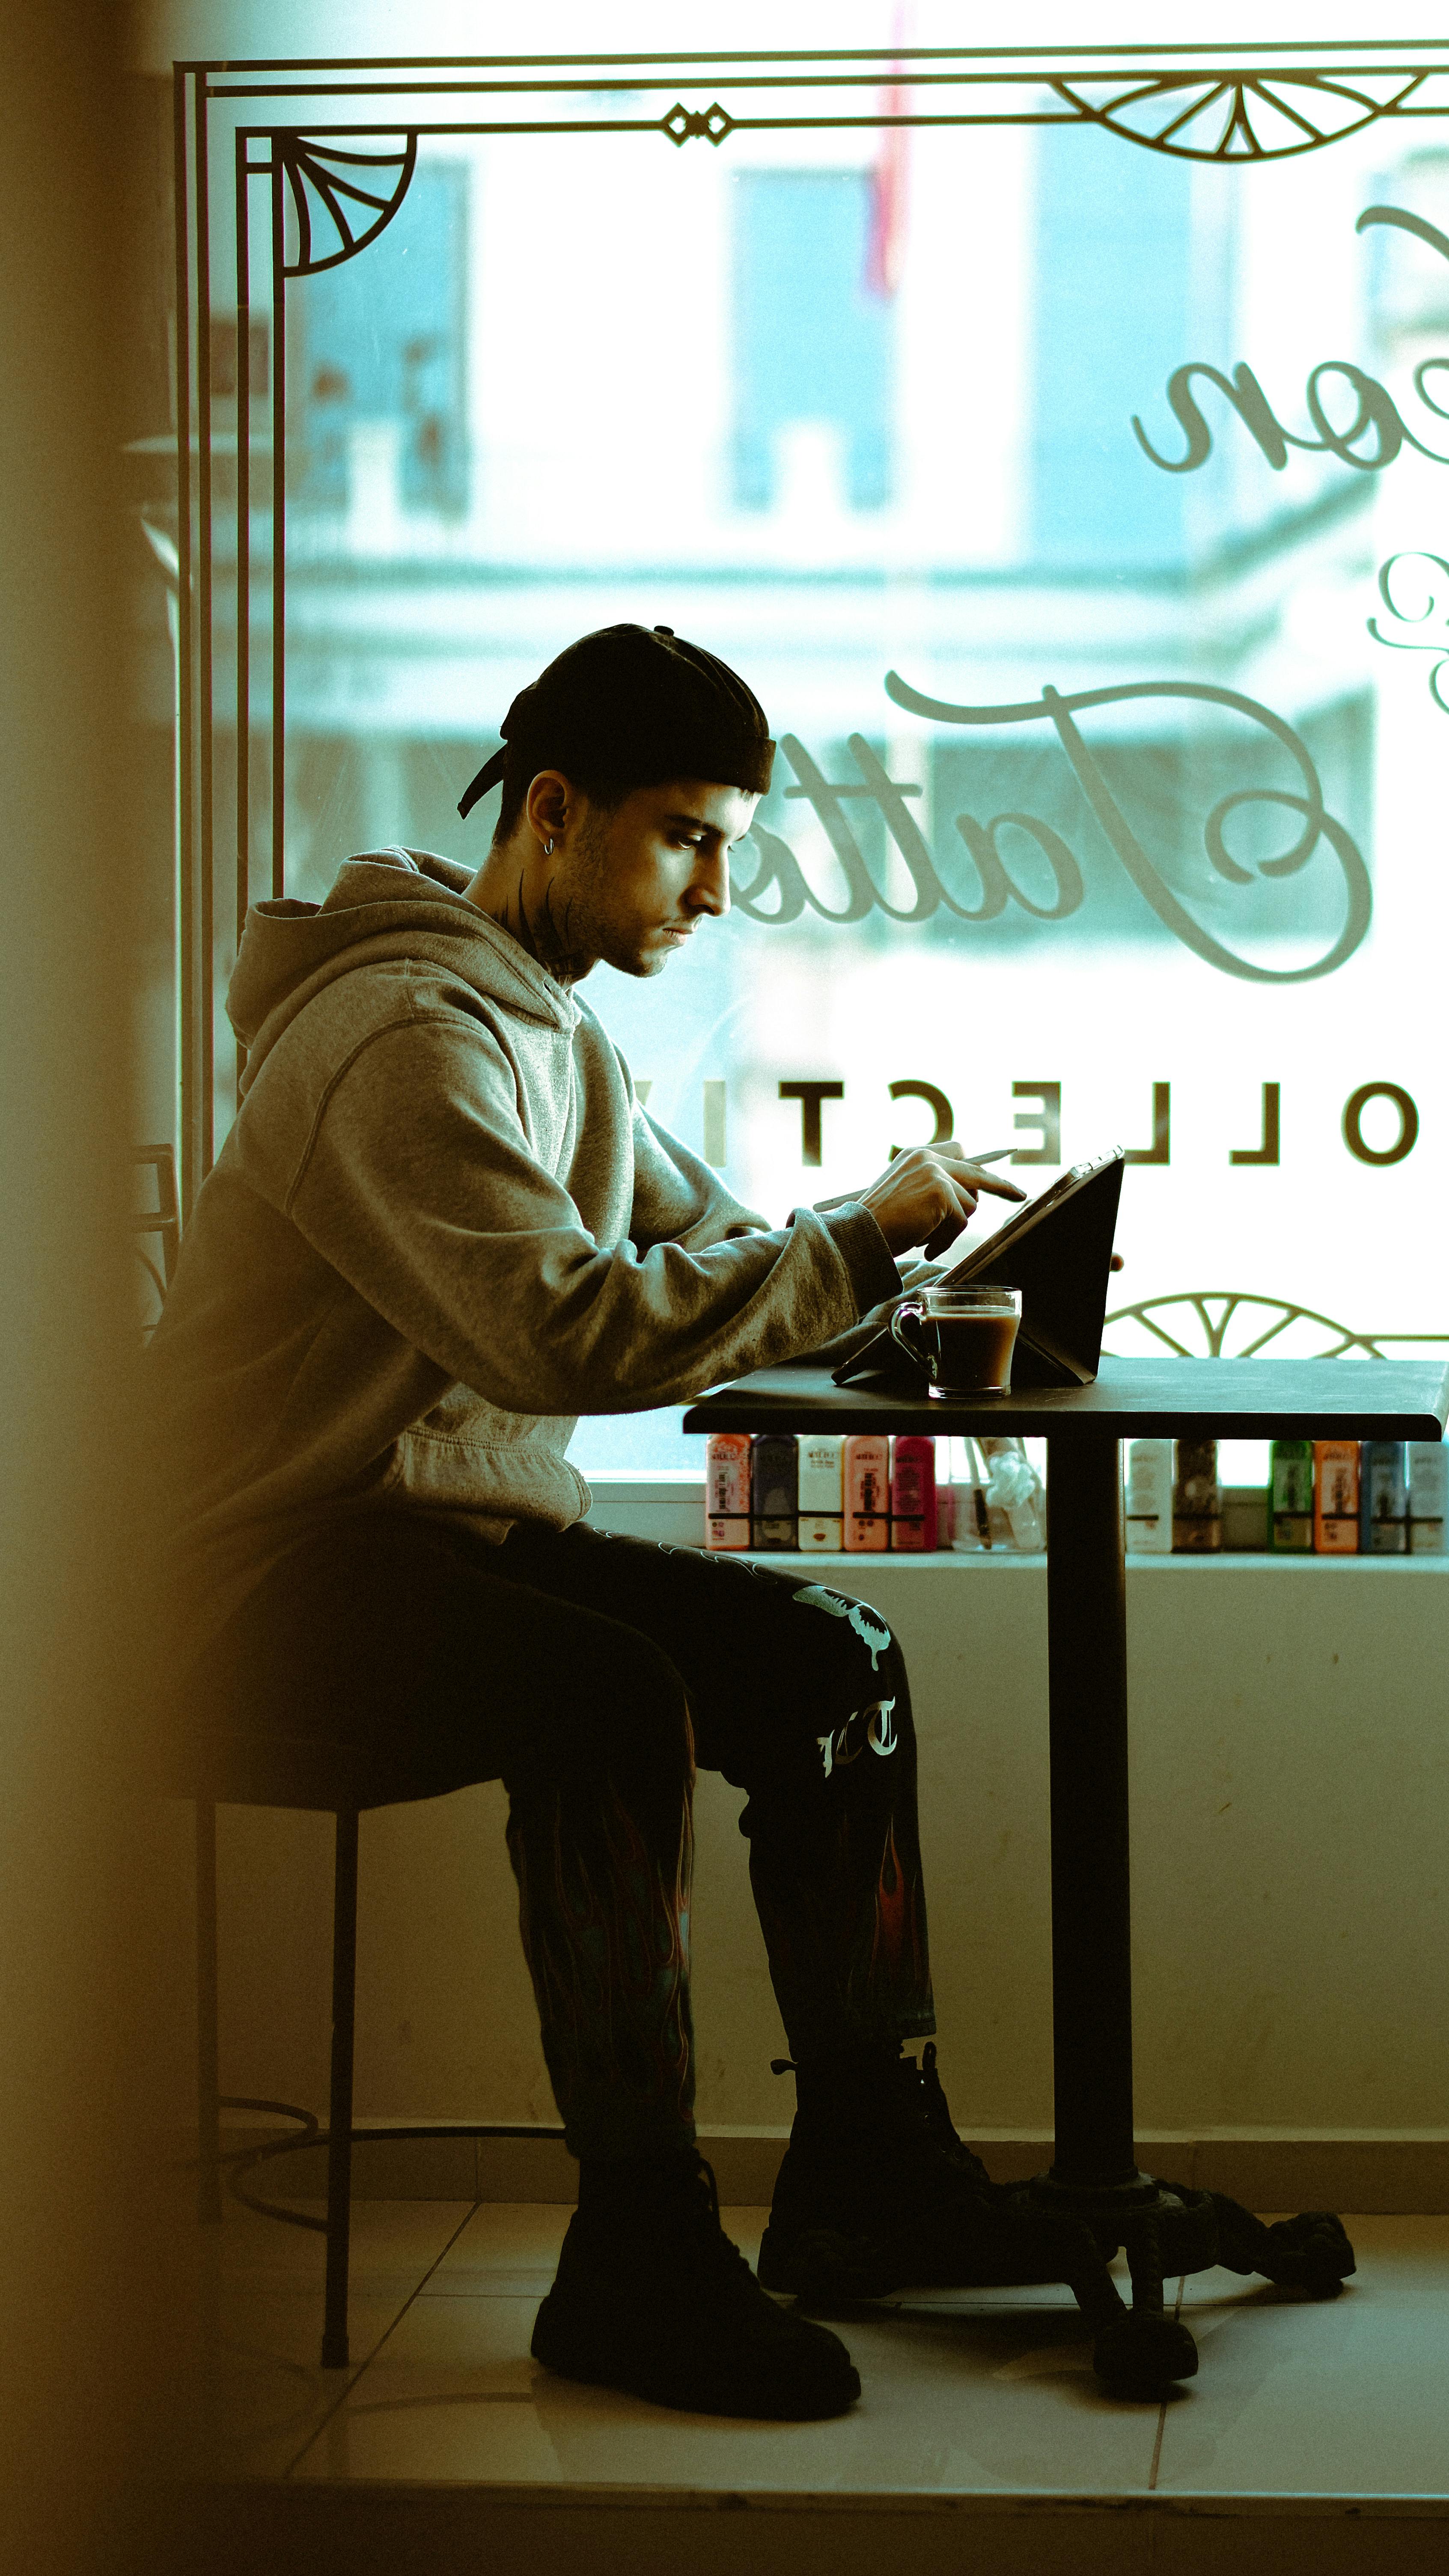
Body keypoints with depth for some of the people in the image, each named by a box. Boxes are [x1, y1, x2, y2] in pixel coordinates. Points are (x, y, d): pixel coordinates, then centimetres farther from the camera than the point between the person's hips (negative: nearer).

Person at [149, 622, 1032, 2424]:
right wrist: (856, 1244, -23)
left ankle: (865, 2166, 4)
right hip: (292, 1566, -10)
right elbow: (571, 1332, -30)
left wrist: (883, 1275, -3)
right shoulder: (411, 1033, -19)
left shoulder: (550, 1022, 15)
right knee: (617, 1696, -33)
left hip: (468, 1531, 10)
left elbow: (697, 1244, 17)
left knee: (834, 1660, -3)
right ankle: (637, 2256, -26)